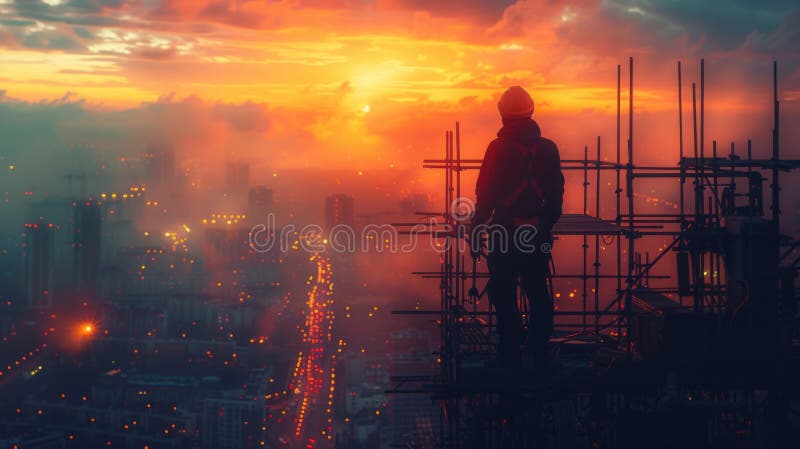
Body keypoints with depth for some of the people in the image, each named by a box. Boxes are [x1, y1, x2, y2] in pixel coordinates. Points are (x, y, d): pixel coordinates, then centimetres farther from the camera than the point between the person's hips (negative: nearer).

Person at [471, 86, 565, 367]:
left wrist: (477, 225, 0)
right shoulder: (548, 148, 3)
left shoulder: (498, 148, -10)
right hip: (539, 235, 4)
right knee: (538, 293, 12)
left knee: (504, 294, 3)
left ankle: (510, 353, 5)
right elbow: (556, 192, 10)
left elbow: (486, 192, -10)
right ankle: (539, 352, 17)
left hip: (505, 233, -4)